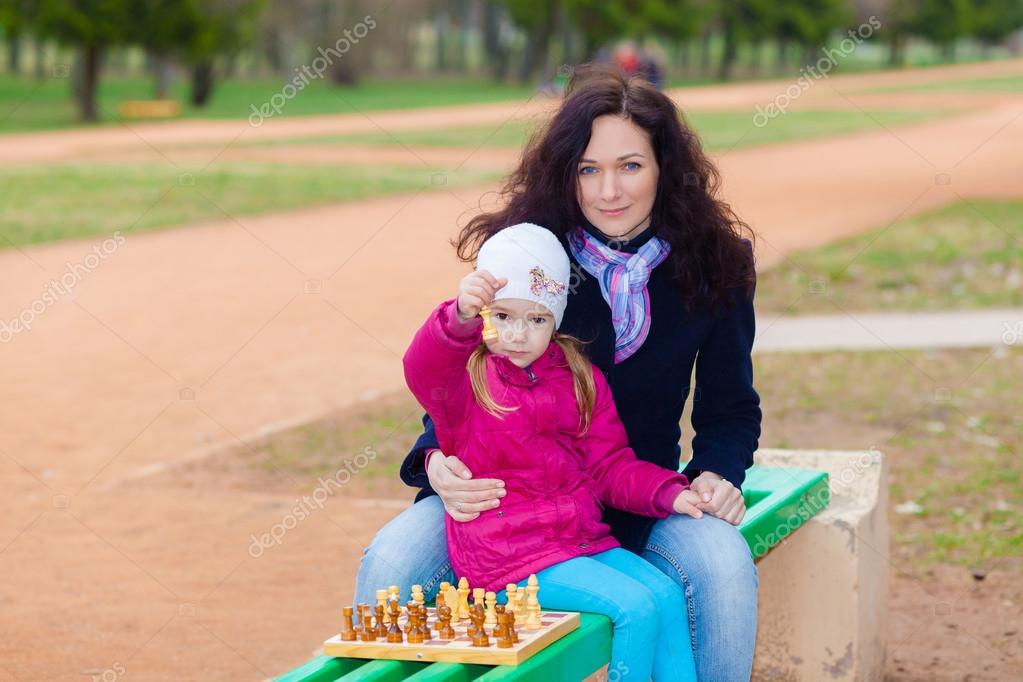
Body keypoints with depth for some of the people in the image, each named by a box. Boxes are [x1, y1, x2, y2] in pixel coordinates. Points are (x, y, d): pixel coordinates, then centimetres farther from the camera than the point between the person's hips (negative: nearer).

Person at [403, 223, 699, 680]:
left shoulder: (579, 379, 11)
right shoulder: (465, 378, -6)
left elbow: (609, 466, 13)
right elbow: (424, 370, -32)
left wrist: (669, 494, -4)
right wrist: (462, 317, -53)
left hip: (581, 537, 6)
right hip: (504, 556, -6)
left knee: (667, 595, -11)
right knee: (636, 607, -20)